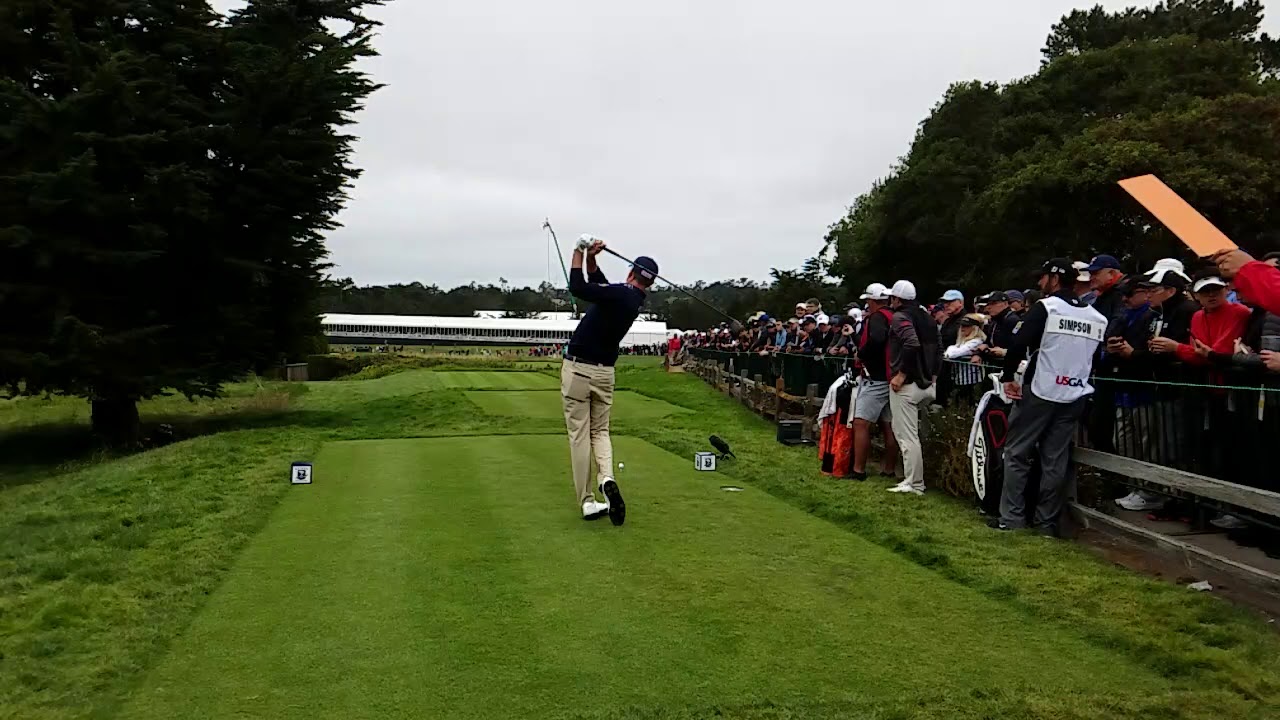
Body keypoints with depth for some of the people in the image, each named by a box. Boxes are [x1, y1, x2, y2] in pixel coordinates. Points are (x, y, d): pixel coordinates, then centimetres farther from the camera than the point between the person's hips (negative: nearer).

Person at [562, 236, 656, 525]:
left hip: (577, 368, -5)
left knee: (579, 435, 1)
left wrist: (580, 251, -12)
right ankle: (607, 478, -11)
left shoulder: (618, 293, -16)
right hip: (604, 372, 6)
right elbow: (599, 285, 14)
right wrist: (591, 259, 0)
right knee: (600, 431, 18)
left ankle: (588, 502, 2)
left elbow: (578, 287, -23)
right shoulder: (636, 301, 6)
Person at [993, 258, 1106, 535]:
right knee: (1056, 460, 9)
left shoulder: (1046, 307, -8)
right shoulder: (1097, 317, 11)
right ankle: (1047, 521, 11)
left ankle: (1011, 517, 3)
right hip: (1074, 397, 5)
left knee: (1017, 453, 4)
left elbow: (1019, 343, -15)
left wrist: (1008, 376, -6)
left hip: (1040, 392, -5)